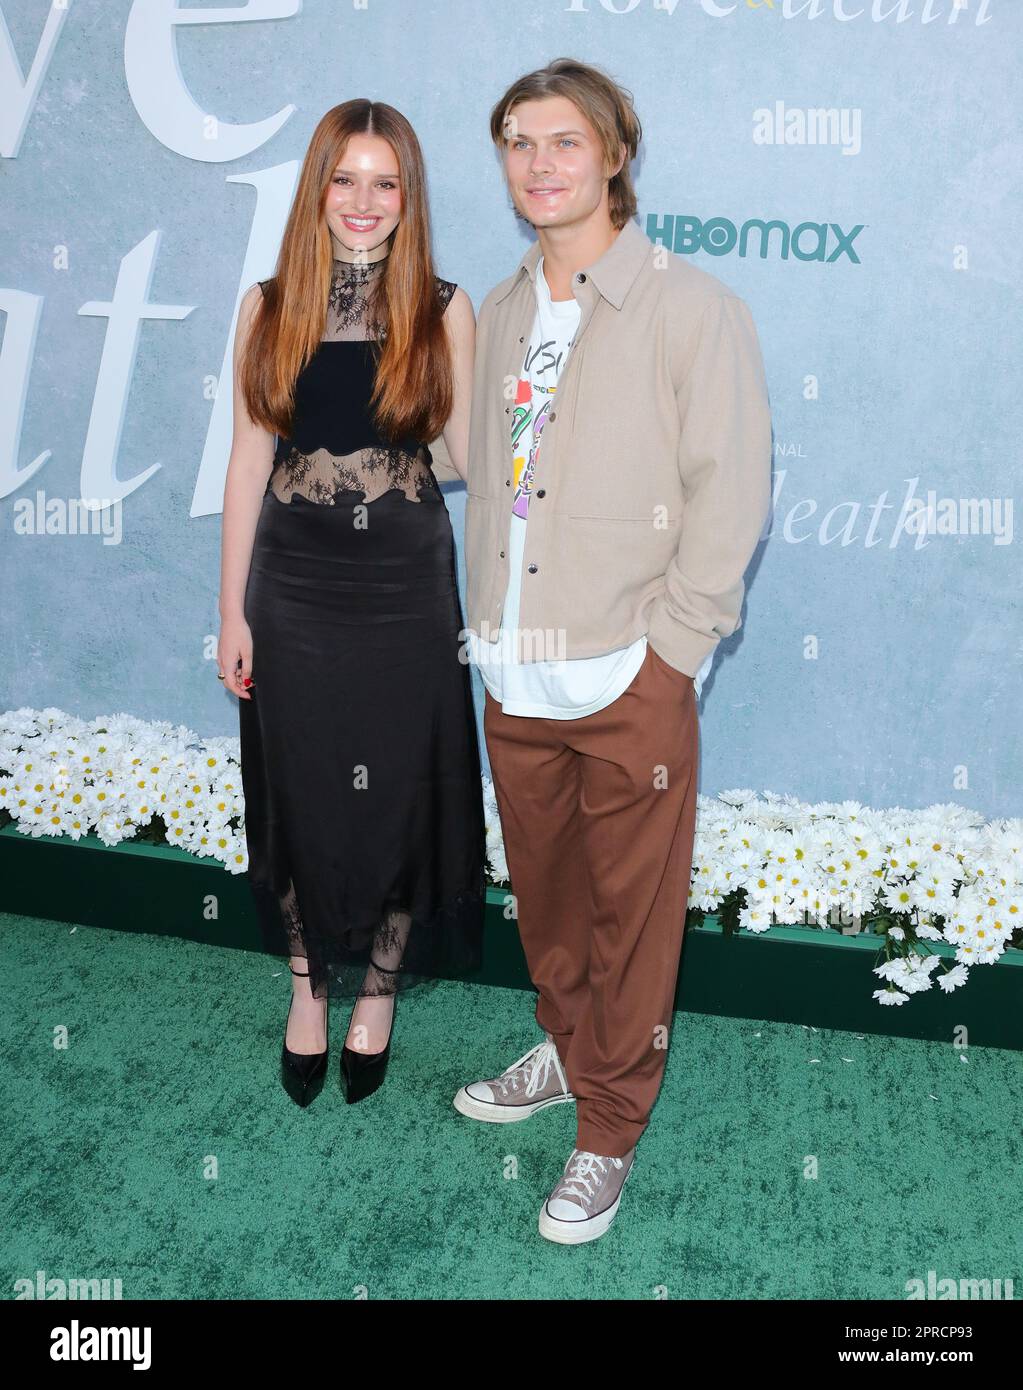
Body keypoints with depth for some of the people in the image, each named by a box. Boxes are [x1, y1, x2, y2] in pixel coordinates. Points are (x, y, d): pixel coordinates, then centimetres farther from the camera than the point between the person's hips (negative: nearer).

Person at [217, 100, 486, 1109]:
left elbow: (469, 453, 1)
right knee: (299, 795, 11)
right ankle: (308, 989, 34)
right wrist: (232, 610, 2)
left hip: (405, 588, -1)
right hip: (296, 588, 1)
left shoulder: (442, 311, -2)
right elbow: (249, 460, 2)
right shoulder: (269, 307, 1)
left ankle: (376, 994, 32)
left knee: (399, 796, 9)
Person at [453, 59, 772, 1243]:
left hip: (628, 680, -5)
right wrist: (486, 626, 9)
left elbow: (730, 495, -10)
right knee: (543, 892, 18)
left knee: (631, 913, 6)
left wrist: (665, 648, -12)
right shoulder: (496, 316, 12)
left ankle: (609, 1134, 22)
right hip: (515, 676, 5)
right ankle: (567, 1052, 41)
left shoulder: (690, 307, -6)